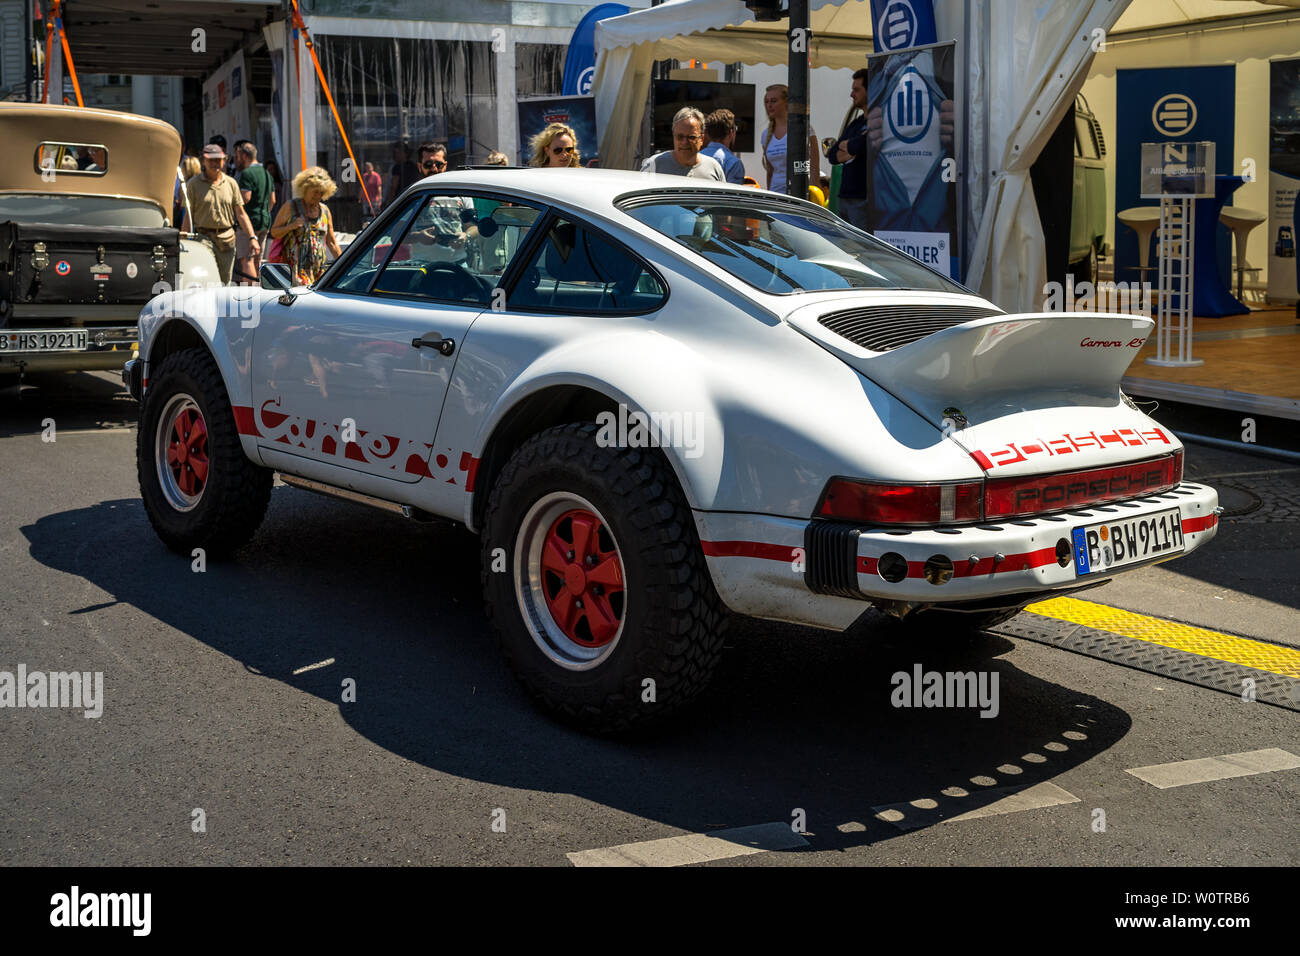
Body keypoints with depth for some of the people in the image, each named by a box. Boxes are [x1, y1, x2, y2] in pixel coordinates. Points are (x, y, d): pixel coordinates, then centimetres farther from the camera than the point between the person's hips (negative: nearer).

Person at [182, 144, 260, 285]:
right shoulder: (194, 184, 2)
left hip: (227, 239, 3)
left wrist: (252, 237, 1)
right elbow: (188, 215, 2)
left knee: (225, 282, 8)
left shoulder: (231, 183, 11)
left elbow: (241, 213, 11)